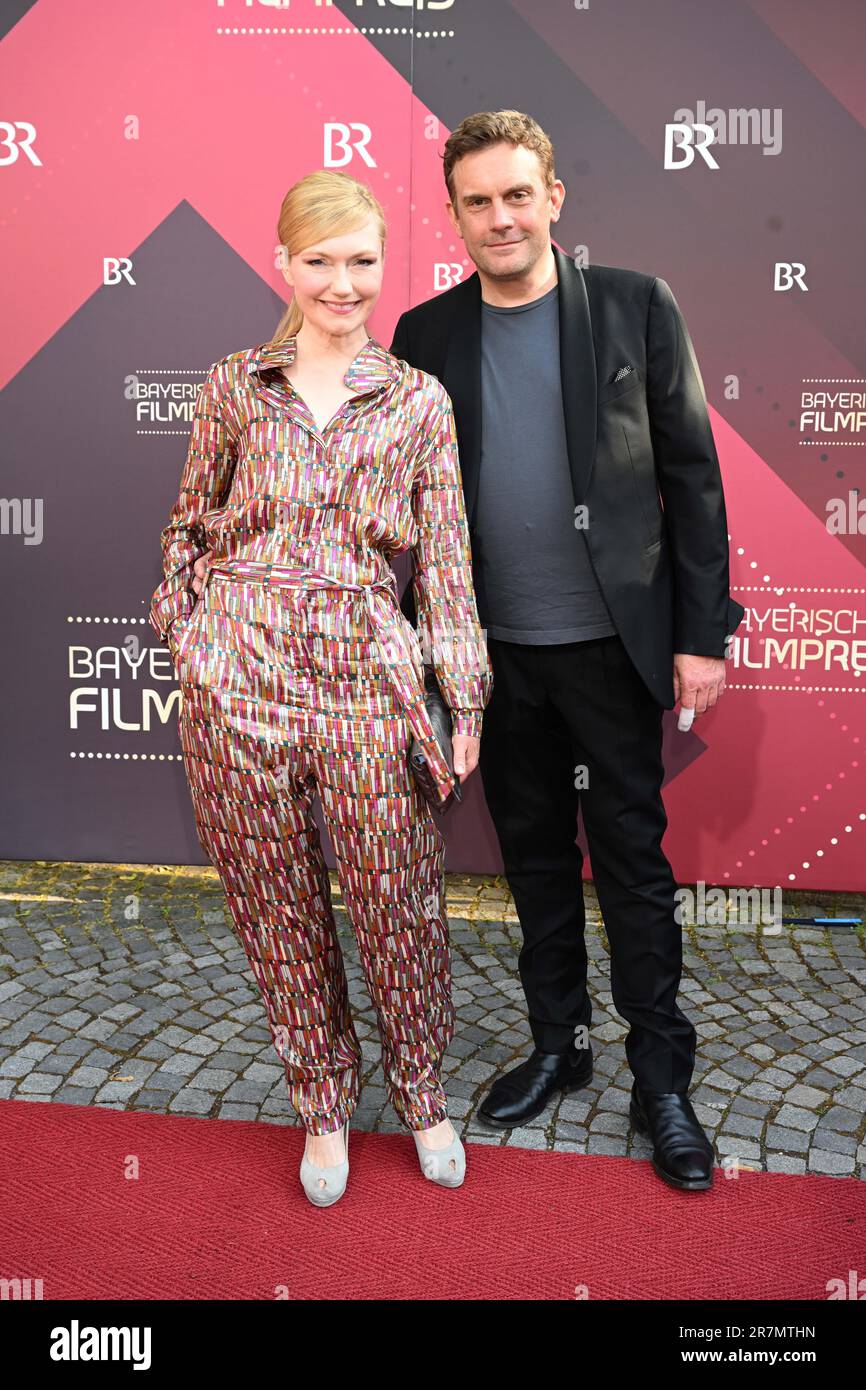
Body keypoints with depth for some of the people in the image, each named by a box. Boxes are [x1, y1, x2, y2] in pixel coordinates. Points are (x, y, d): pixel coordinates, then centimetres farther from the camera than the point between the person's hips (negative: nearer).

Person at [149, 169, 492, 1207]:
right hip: (237, 677, 1)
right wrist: (186, 641, 6)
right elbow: (188, 526, 14)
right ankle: (323, 1101, 33)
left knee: (396, 899, 5)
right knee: (277, 905, 10)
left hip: (369, 676, 0)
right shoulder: (234, 387, 7)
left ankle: (420, 1090, 33)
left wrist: (465, 701, 1)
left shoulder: (420, 402, 6)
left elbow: (447, 560, 4)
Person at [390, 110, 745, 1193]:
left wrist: (701, 633, -6)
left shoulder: (635, 307, -2)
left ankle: (661, 1081, 23)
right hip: (497, 651, 3)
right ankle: (557, 1045, 34)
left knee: (633, 860, 6)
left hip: (612, 644, -2)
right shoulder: (425, 334, 4)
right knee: (534, 856, 15)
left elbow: (692, 475, -2)